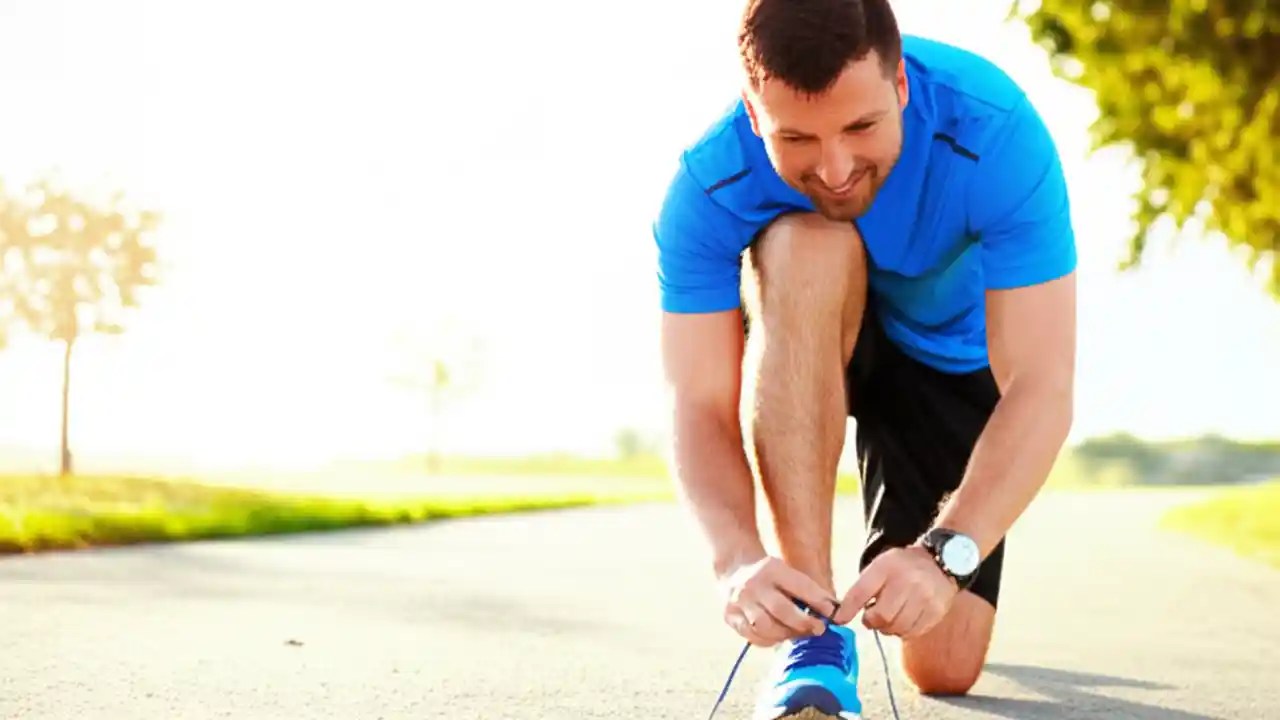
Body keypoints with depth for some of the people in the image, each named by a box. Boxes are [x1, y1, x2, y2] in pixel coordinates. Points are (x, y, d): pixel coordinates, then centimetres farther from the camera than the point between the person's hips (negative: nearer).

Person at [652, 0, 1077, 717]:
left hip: (951, 355, 0)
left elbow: (1041, 388, -38)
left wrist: (943, 554, -51)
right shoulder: (708, 187, -31)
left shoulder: (995, 133, -35)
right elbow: (700, 407, -32)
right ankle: (813, 634, -31)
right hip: (799, 343, 0)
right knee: (806, 246, -38)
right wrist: (738, 562, -51)